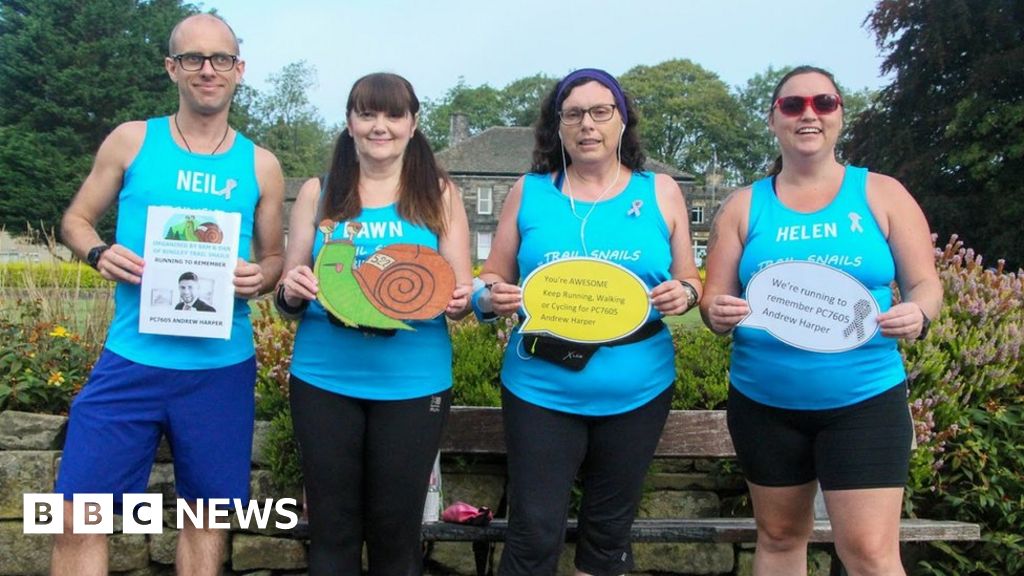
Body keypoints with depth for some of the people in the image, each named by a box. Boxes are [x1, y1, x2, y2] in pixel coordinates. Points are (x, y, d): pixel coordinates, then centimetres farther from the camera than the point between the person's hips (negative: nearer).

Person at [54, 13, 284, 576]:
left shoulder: (260, 165, 7)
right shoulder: (131, 141, 4)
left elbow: (274, 256, 14)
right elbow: (75, 220, 10)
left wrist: (260, 276, -9)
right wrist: (100, 254, -11)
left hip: (222, 368, 1)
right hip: (131, 362, -1)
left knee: (206, 516, 11)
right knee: (78, 518, -3)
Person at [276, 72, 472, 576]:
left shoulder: (440, 194, 3)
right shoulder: (317, 193, 5)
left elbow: (462, 292, 4)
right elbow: (288, 294, 8)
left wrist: (459, 301, -19)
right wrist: (292, 293, -14)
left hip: (412, 382, -1)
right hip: (324, 379, 1)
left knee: (396, 526, 10)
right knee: (332, 525, 10)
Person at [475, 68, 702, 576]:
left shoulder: (660, 192, 4)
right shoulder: (529, 192, 3)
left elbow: (691, 281, 9)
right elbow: (491, 279, 8)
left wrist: (683, 294, -13)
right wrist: (491, 297, -14)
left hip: (636, 393, 1)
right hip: (542, 389, -1)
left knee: (609, 532, 14)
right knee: (534, 535, 0)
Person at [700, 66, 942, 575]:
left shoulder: (882, 194, 2)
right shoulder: (744, 206, 4)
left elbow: (924, 284, 3)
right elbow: (715, 299, 4)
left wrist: (916, 315, -19)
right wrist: (719, 314, -20)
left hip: (864, 400, -1)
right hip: (764, 402, 2)